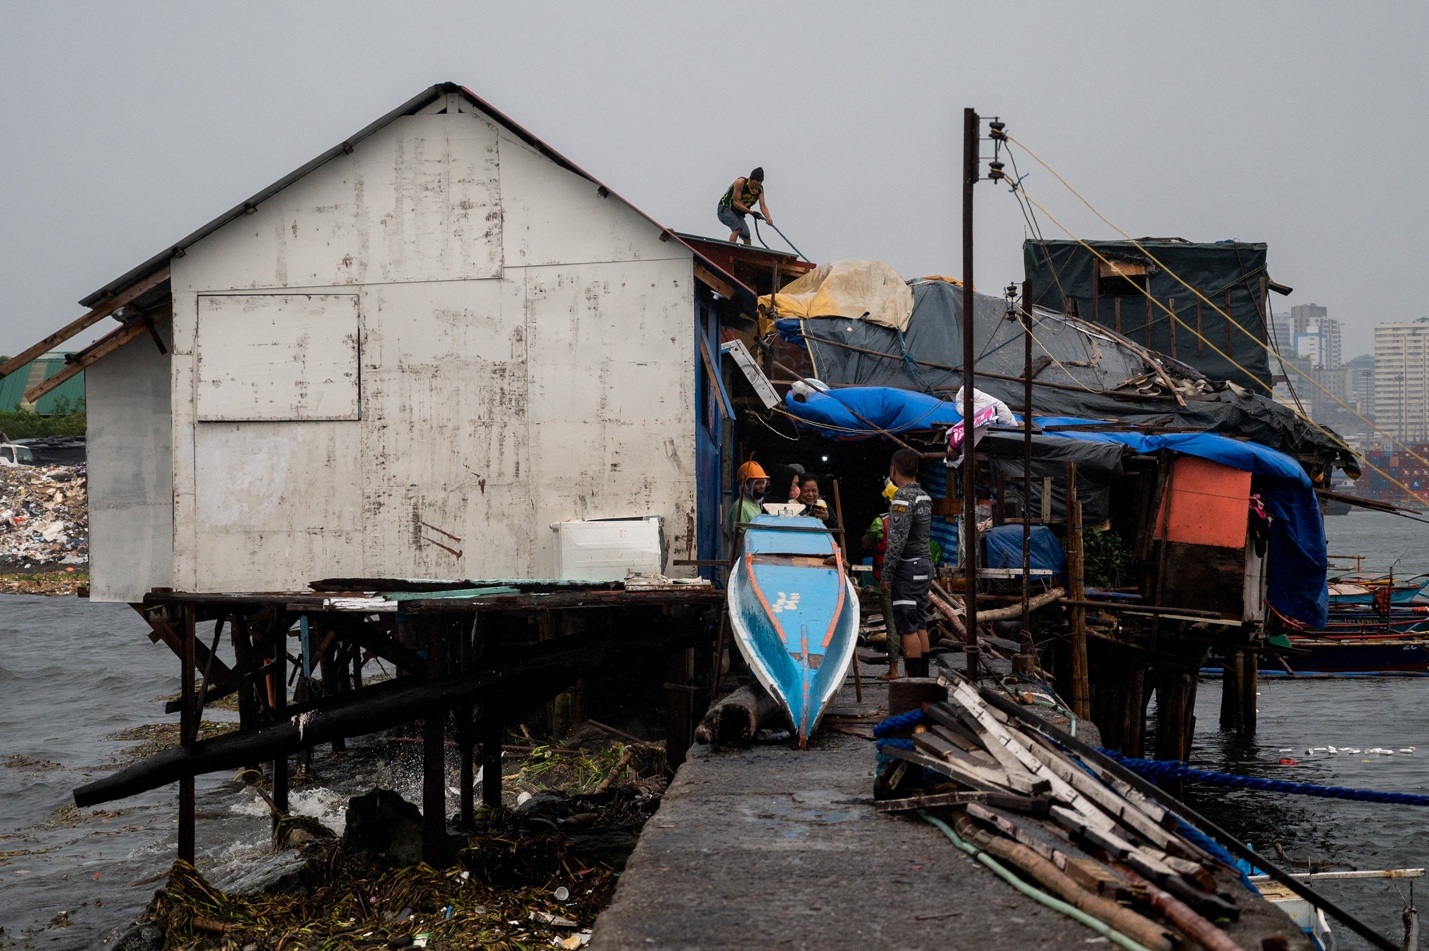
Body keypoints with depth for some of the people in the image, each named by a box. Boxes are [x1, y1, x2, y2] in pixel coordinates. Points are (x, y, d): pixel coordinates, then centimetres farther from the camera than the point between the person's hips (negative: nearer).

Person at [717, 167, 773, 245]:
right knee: (737, 228, -28)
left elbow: (762, 205, -12)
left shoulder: (760, 189, -3)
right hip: (725, 209, -7)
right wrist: (751, 212, -26)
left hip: (738, 213, 7)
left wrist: (768, 218, -31)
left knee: (746, 235, -3)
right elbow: (736, 203, -23)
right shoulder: (740, 183, -22)